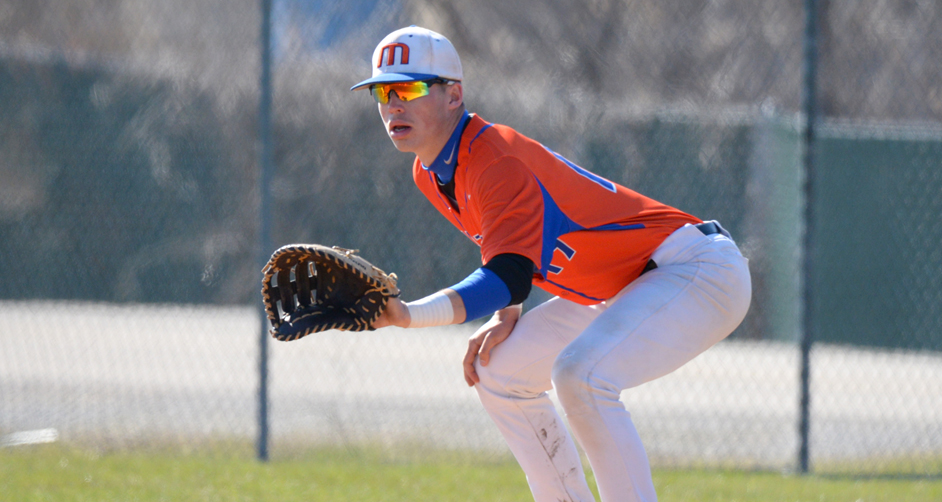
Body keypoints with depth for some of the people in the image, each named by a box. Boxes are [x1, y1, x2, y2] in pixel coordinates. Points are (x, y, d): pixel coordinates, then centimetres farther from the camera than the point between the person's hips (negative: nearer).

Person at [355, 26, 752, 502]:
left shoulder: (496, 159, -25)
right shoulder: (431, 174, 5)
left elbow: (508, 277, -36)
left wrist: (409, 315, -48)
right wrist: (506, 315, -1)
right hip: (622, 288, 10)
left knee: (580, 374, -33)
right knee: (497, 370, 11)